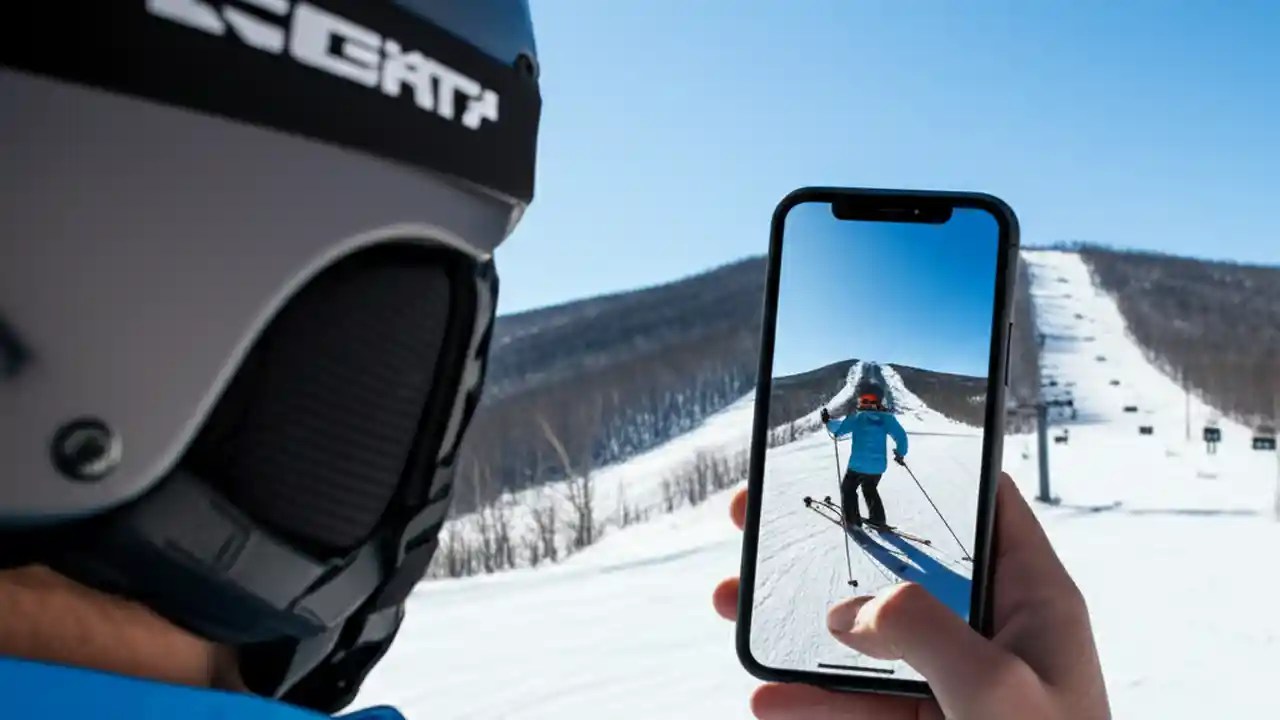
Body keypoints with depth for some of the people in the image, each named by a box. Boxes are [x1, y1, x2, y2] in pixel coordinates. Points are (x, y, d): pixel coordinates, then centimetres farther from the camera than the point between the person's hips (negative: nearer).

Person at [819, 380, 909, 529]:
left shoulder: (857, 416, -12)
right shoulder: (887, 417, -3)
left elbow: (839, 429, -15)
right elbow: (901, 436, -4)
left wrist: (828, 421, 3)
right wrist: (900, 454, 12)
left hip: (858, 465, -4)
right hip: (879, 466, 4)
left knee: (848, 488, 18)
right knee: (870, 489, 28)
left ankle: (852, 520, 13)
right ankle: (878, 518, 26)